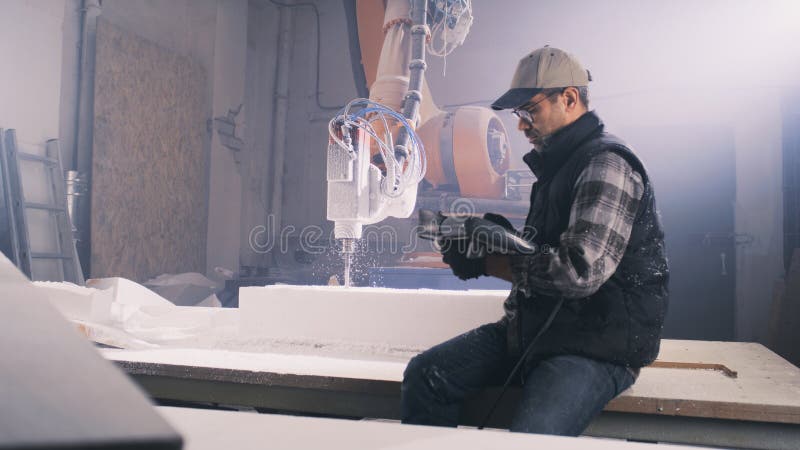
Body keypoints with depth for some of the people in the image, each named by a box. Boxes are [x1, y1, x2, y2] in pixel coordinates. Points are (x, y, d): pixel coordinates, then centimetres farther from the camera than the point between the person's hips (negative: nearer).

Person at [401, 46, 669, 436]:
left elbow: (581, 270, -25)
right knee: (425, 374, -3)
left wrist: (489, 262, -14)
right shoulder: (556, 163, 17)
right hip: (539, 327, 9)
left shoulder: (607, 163, -14)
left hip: (599, 344, -9)